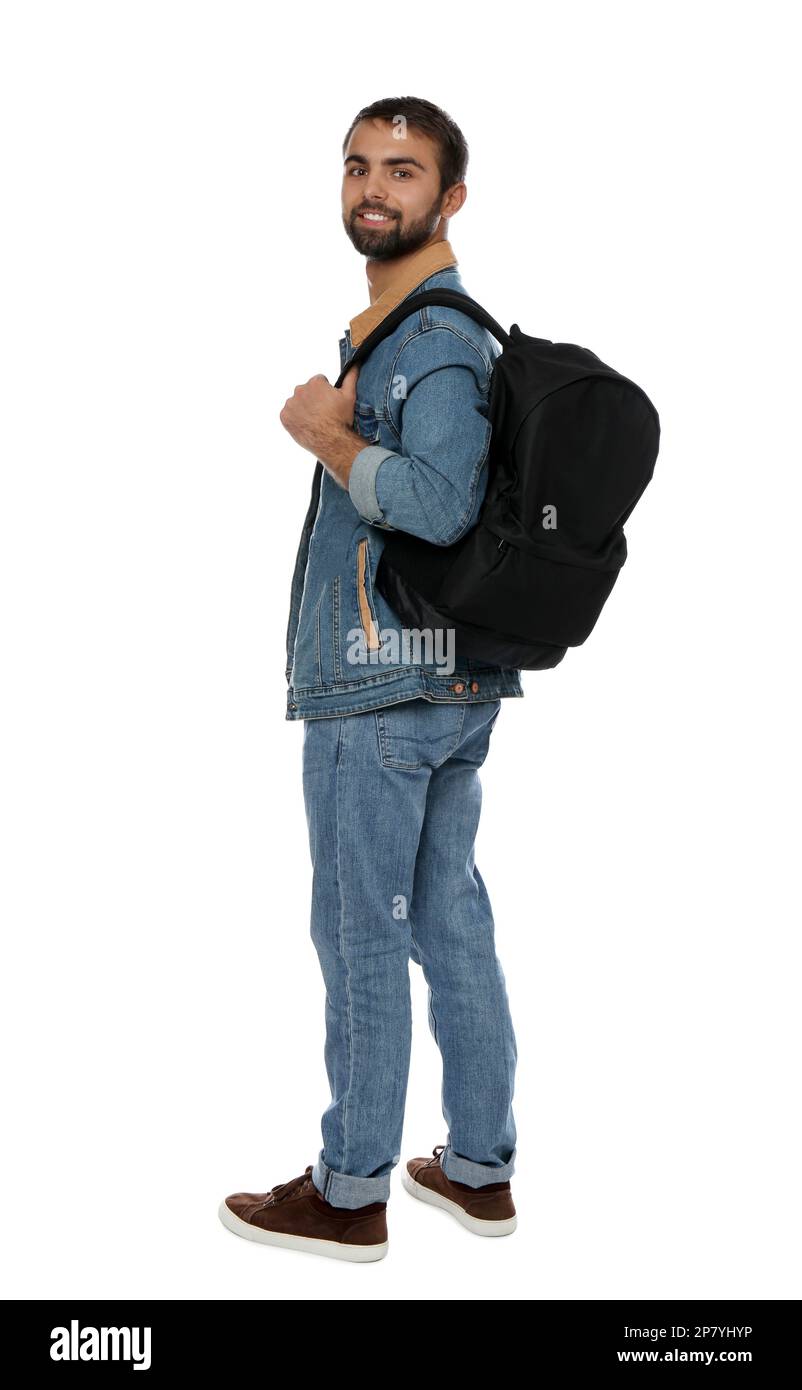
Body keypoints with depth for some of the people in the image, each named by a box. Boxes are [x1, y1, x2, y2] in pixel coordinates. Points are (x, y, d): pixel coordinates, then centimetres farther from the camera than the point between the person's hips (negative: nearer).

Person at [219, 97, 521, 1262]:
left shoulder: (438, 336, -14)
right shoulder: (387, 324, 18)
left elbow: (438, 503, -27)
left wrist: (325, 434, -15)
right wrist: (340, 424, 7)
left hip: (381, 688, -10)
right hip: (454, 682, 10)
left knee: (361, 938, 0)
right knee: (452, 924, 14)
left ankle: (351, 1194, 13)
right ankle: (481, 1167, 25)